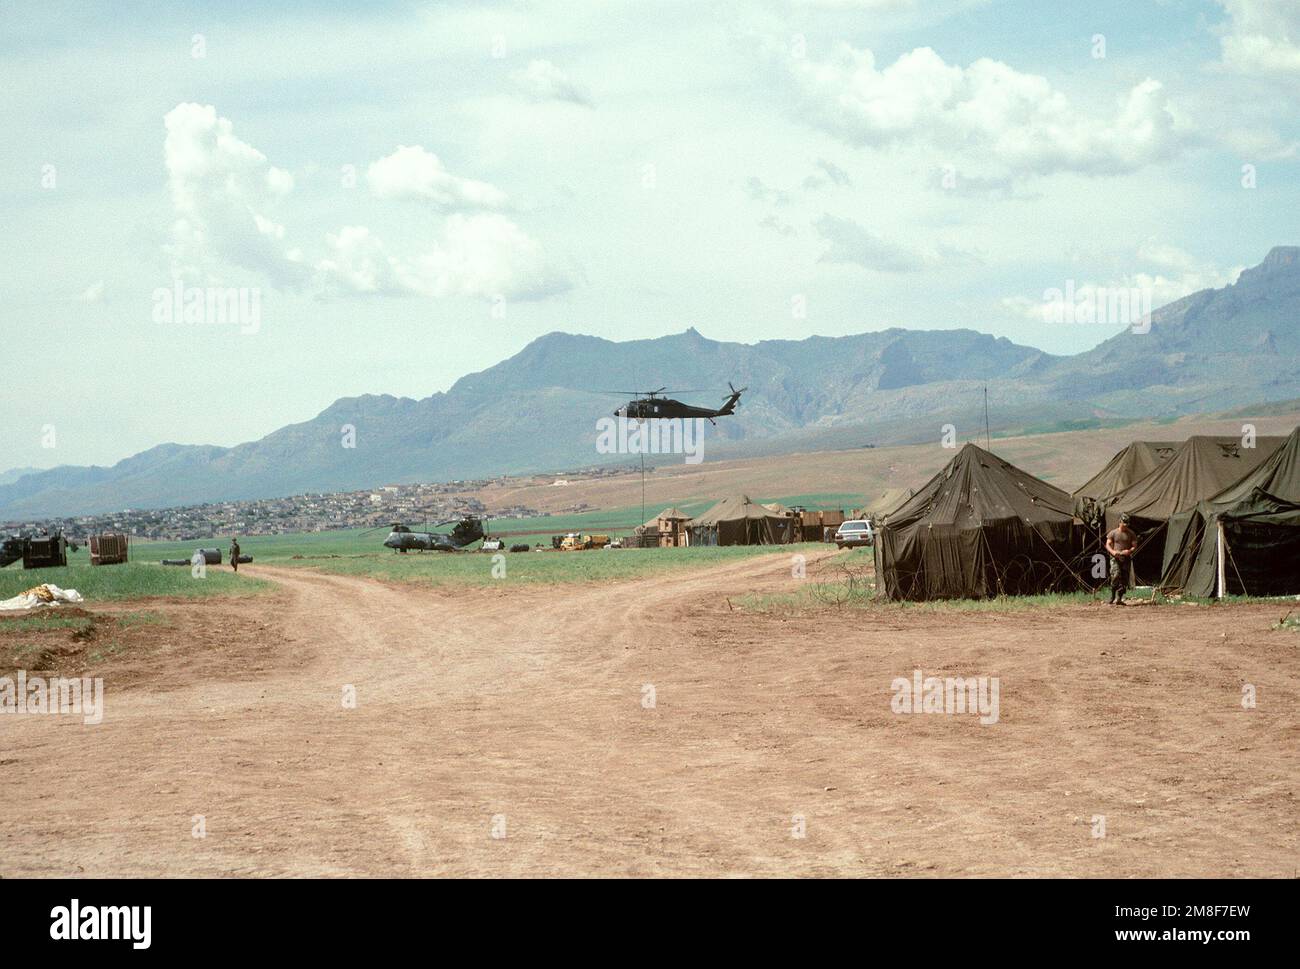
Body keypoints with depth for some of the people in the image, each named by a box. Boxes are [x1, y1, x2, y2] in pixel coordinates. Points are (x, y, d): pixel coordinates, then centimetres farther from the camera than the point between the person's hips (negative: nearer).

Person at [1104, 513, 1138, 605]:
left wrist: (1129, 551, -15)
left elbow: (1134, 546, 7)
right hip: (1115, 558, -3)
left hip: (1126, 558, 3)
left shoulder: (1131, 534, 8)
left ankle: (1119, 599, 6)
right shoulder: (1113, 533, 5)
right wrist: (1112, 551, -17)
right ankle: (1112, 598, -15)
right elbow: (1108, 544, 4)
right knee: (1116, 576, -20)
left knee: (1124, 579, -1)